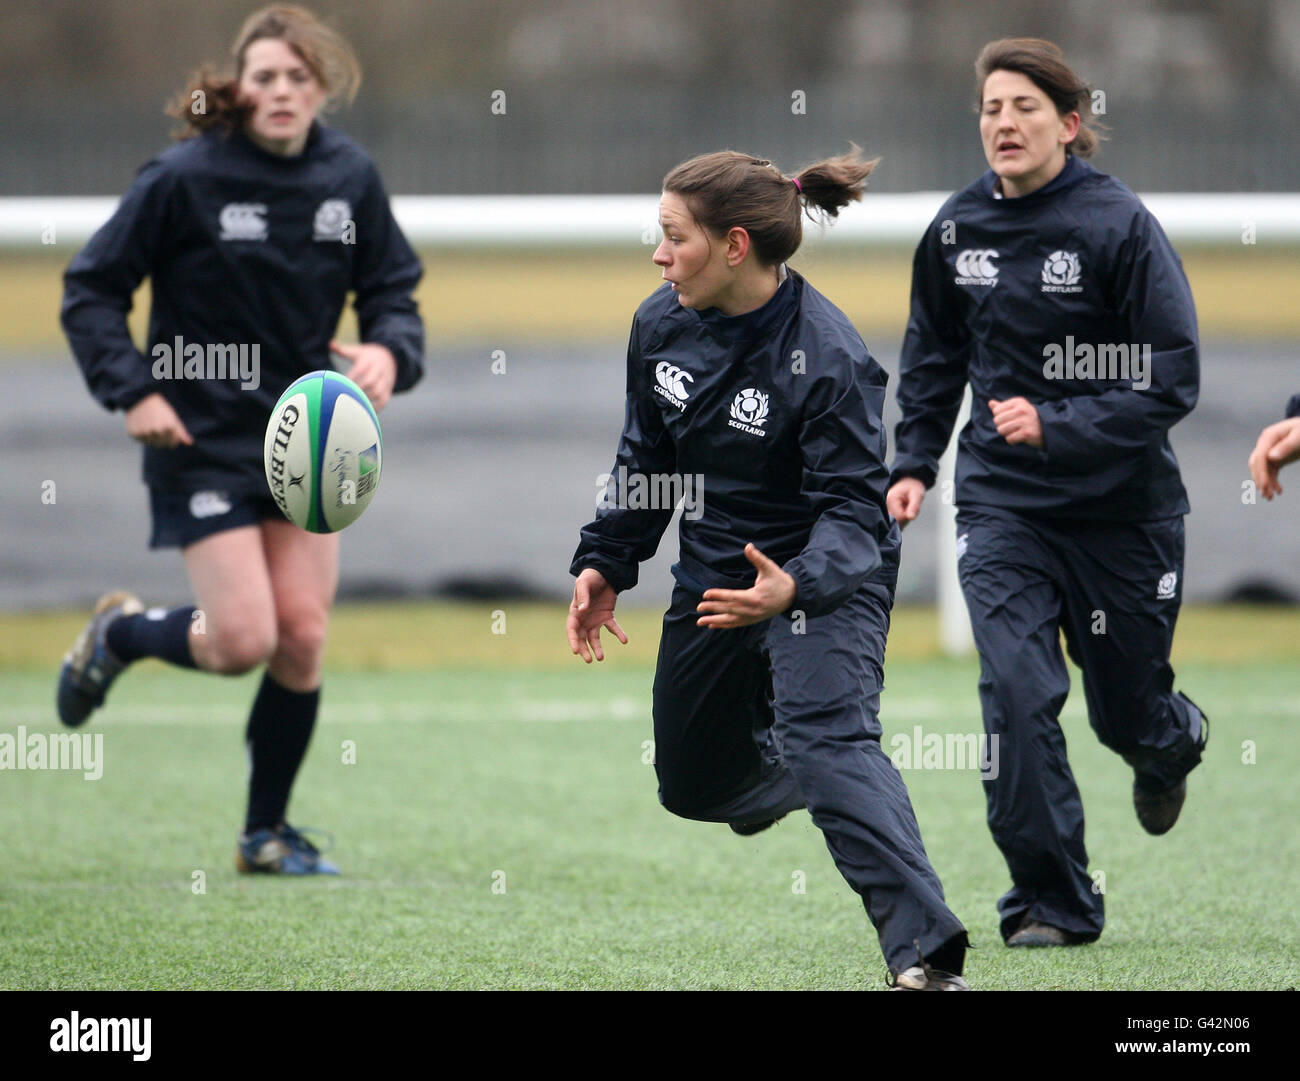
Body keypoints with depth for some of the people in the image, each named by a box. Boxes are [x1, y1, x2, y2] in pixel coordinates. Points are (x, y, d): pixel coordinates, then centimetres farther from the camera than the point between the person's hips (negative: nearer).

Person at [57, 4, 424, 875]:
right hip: (204, 438, -4)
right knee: (243, 641, -12)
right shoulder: (186, 178, -13)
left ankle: (268, 832, 16)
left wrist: (389, 352, -13)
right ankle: (121, 632, 21)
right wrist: (131, 391, -16)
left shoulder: (351, 178, 0)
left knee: (303, 638, -1)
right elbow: (91, 291, -6)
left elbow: (392, 292, 9)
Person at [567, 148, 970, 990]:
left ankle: (924, 952, -38)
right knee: (690, 784, 17)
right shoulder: (663, 325, -5)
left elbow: (854, 508, -28)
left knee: (830, 738, -31)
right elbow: (646, 461, 11)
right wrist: (605, 564, 5)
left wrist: (793, 586, -46)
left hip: (825, 574, -7)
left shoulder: (828, 358, -26)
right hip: (716, 568, 7)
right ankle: (778, 782, 54)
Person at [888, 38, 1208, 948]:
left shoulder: (1119, 224, -14)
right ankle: (1052, 899, -7)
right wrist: (914, 464, 10)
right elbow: (933, 358, 18)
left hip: (1122, 505, -2)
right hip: (1002, 503, 2)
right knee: (1016, 693, -16)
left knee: (1127, 715, 11)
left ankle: (1174, 745, 50)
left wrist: (1057, 425, -24)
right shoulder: (957, 229, 0)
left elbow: (1171, 380, -15)